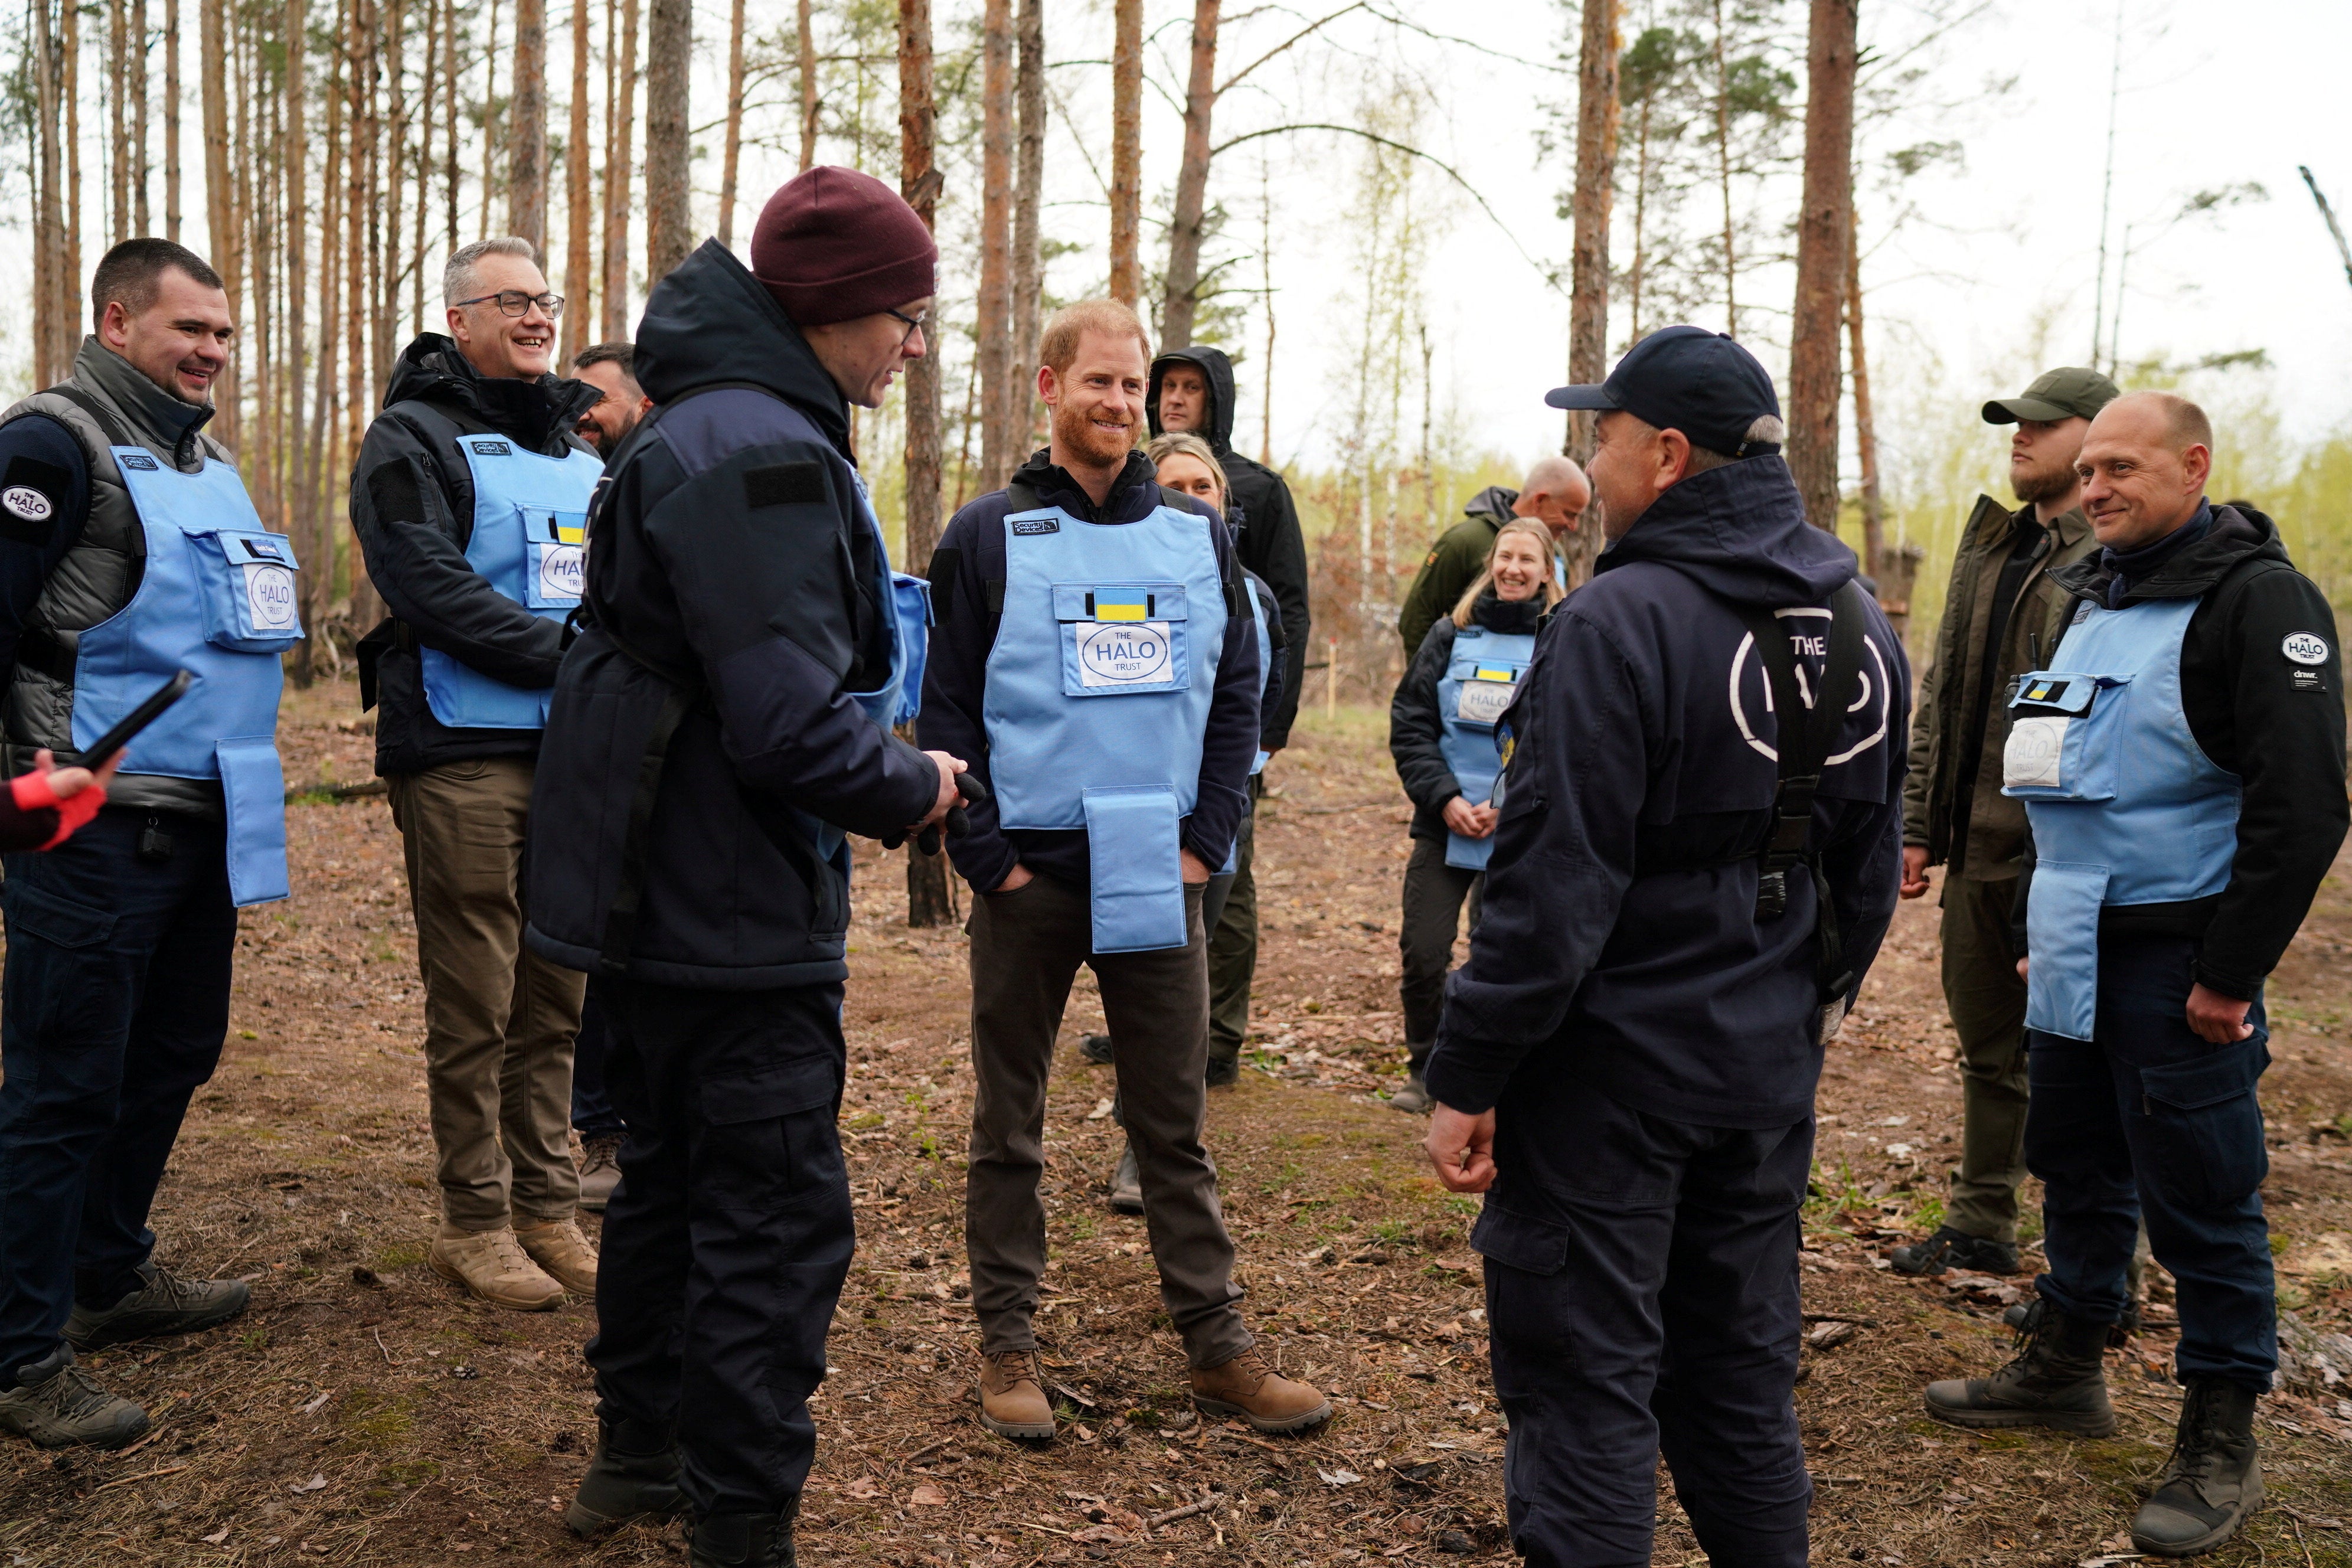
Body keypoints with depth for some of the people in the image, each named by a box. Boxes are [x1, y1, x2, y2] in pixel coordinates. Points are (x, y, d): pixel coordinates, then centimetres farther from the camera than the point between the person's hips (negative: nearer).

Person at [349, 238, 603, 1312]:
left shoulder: (582, 447, 19)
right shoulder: (414, 439, -2)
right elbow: (433, 589, -15)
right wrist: (571, 653, -19)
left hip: (571, 752, 6)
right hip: (463, 753, -6)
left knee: (554, 995, 10)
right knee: (475, 1006, -2)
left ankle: (547, 1207, 20)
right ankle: (474, 1222, 10)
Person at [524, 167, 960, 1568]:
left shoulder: (724, 428, 14)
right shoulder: (756, 453, -21)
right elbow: (788, 719, -28)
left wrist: (883, 755, 11)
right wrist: (910, 789, -11)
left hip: (671, 904, 11)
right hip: (734, 914, -11)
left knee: (680, 1175, 23)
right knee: (778, 1219, -2)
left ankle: (643, 1449, 39)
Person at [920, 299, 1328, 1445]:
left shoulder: (1199, 536, 9)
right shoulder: (988, 536, 1)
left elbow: (1236, 698, 10)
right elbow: (946, 710, -1)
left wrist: (1205, 839, 0)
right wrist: (986, 856, -8)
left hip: (1159, 879, 2)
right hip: (1029, 876, -2)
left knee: (1175, 1122, 8)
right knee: (1010, 1121, 8)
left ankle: (1217, 1344, 17)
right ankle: (1008, 1342, 20)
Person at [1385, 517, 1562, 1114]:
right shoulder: (1451, 635, 6)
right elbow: (1409, 724, 3)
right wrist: (1444, 797, -9)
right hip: (1443, 825, 2)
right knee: (1422, 954, 0)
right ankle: (1424, 1068, 20)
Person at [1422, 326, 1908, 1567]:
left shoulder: (1619, 622, -19)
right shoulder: (1858, 629, 6)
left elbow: (1554, 881, -22)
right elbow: (1871, 866, 13)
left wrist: (1468, 1073, -16)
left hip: (1610, 1073, -7)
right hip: (1768, 1072, 8)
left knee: (1584, 1392, 4)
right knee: (1740, 1381, 20)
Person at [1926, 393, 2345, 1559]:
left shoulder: (2254, 597, -14)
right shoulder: (2096, 596, 14)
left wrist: (2231, 975, -18)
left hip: (2178, 959, -8)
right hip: (2081, 954, 8)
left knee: (2200, 1201, 2)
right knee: (2078, 1169, 18)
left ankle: (2220, 1442, 15)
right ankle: (2063, 1370, 34)